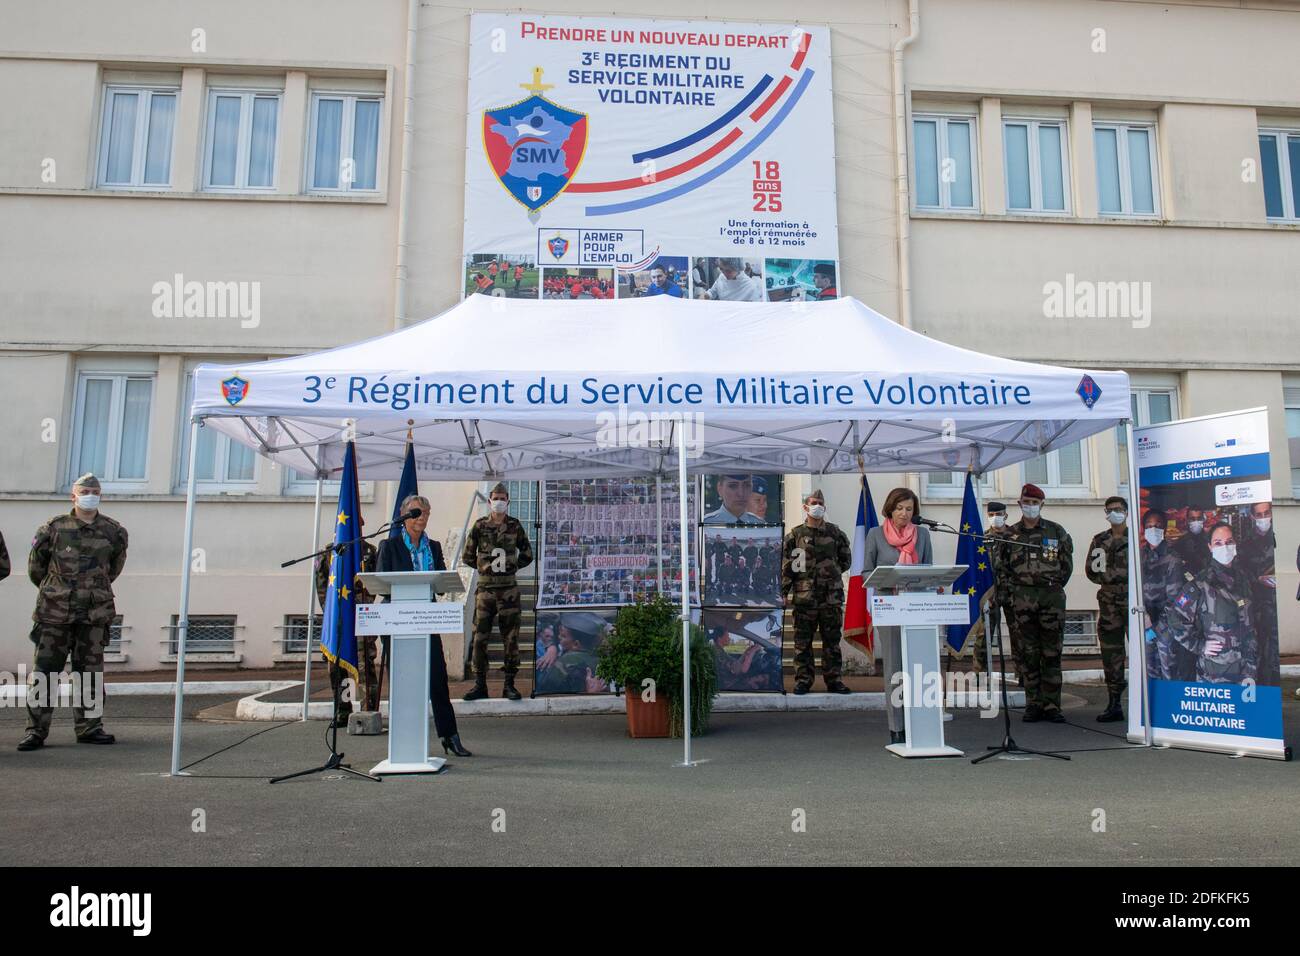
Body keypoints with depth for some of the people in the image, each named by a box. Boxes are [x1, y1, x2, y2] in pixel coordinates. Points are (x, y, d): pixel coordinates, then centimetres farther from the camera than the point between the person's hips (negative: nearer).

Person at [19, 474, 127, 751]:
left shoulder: (114, 532, 4)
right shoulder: (54, 528, -2)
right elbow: (35, 565, 11)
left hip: (95, 613, 2)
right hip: (54, 612, -2)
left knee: (90, 671, 6)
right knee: (44, 671, 0)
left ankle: (90, 727, 14)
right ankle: (36, 730, 7)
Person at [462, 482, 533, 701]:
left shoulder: (515, 526, 5)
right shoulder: (479, 526, 4)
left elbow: (527, 555, 13)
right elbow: (467, 557, 12)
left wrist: (513, 566, 4)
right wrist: (483, 566, 6)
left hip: (509, 589, 0)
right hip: (485, 589, 0)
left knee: (511, 638, 1)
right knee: (480, 637, 1)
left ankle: (509, 685, 9)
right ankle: (479, 684, 11)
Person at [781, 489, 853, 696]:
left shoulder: (835, 533, 9)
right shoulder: (795, 535, 3)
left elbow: (846, 559, 21)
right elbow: (785, 564, 0)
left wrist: (833, 573, 11)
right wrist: (786, 591, -5)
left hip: (832, 595, 2)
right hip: (804, 595, -2)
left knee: (832, 639, 7)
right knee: (803, 640, 2)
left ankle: (833, 680, 14)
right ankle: (803, 680, 9)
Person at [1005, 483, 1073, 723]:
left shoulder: (1056, 531, 8)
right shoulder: (1011, 533, 9)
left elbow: (1067, 562, 14)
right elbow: (1001, 565, 14)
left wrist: (1055, 584, 9)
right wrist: (1015, 586, 7)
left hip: (1052, 595, 0)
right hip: (1023, 597, 0)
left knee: (1052, 652, 0)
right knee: (1029, 653, 2)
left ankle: (1051, 705, 4)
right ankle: (1033, 705, 7)